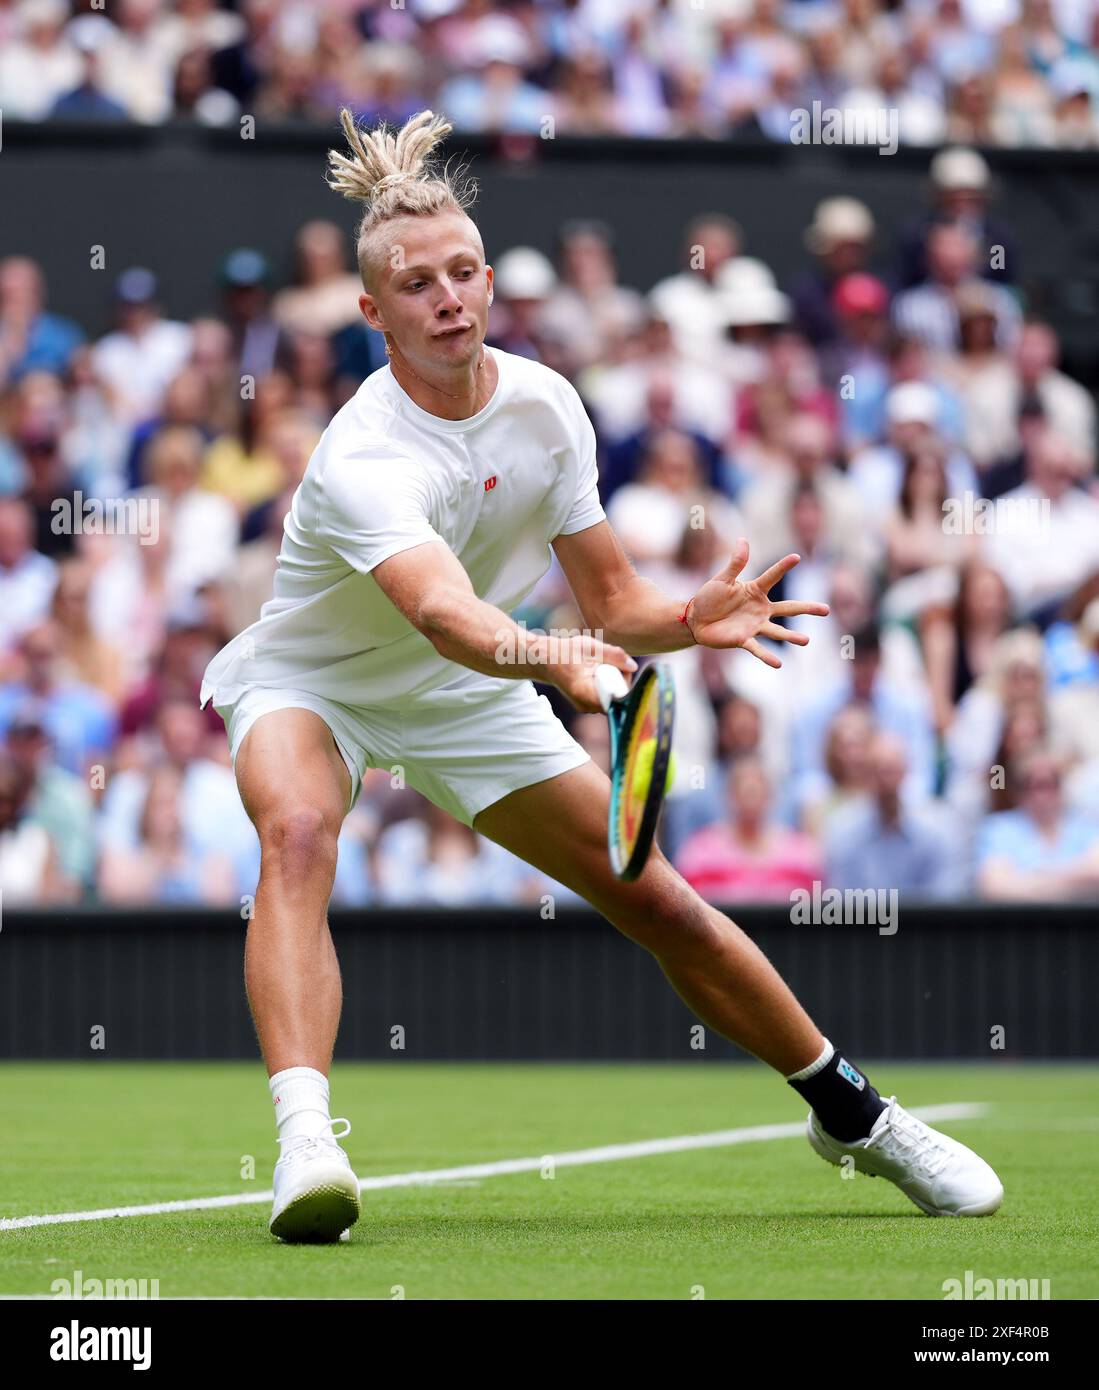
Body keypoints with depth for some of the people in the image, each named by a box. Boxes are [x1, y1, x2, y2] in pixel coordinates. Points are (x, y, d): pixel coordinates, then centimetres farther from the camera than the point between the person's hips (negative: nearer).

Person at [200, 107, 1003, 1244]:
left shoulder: (543, 404, -15)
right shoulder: (362, 460, -34)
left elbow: (613, 606, -7)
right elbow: (441, 611, -53)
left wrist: (691, 618, -29)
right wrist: (546, 658, -72)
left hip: (460, 699, 5)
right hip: (305, 685, -5)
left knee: (663, 907, 1)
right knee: (297, 832, -38)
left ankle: (851, 1114, 21)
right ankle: (304, 1136, -53)